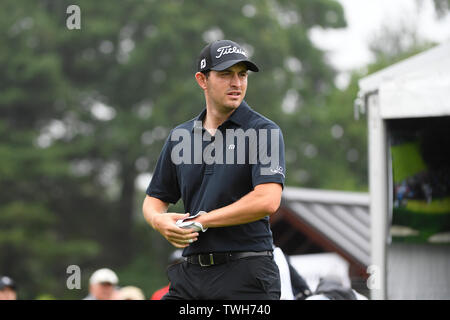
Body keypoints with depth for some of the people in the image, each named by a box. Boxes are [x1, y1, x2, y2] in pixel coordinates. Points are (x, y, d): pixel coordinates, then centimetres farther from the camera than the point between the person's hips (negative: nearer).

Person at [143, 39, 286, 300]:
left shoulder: (264, 132, -3)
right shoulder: (180, 137, 14)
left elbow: (267, 201, -16)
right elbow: (155, 198, 22)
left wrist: (201, 220, -10)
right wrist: (159, 220, -4)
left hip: (247, 277, -5)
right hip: (191, 274, 5)